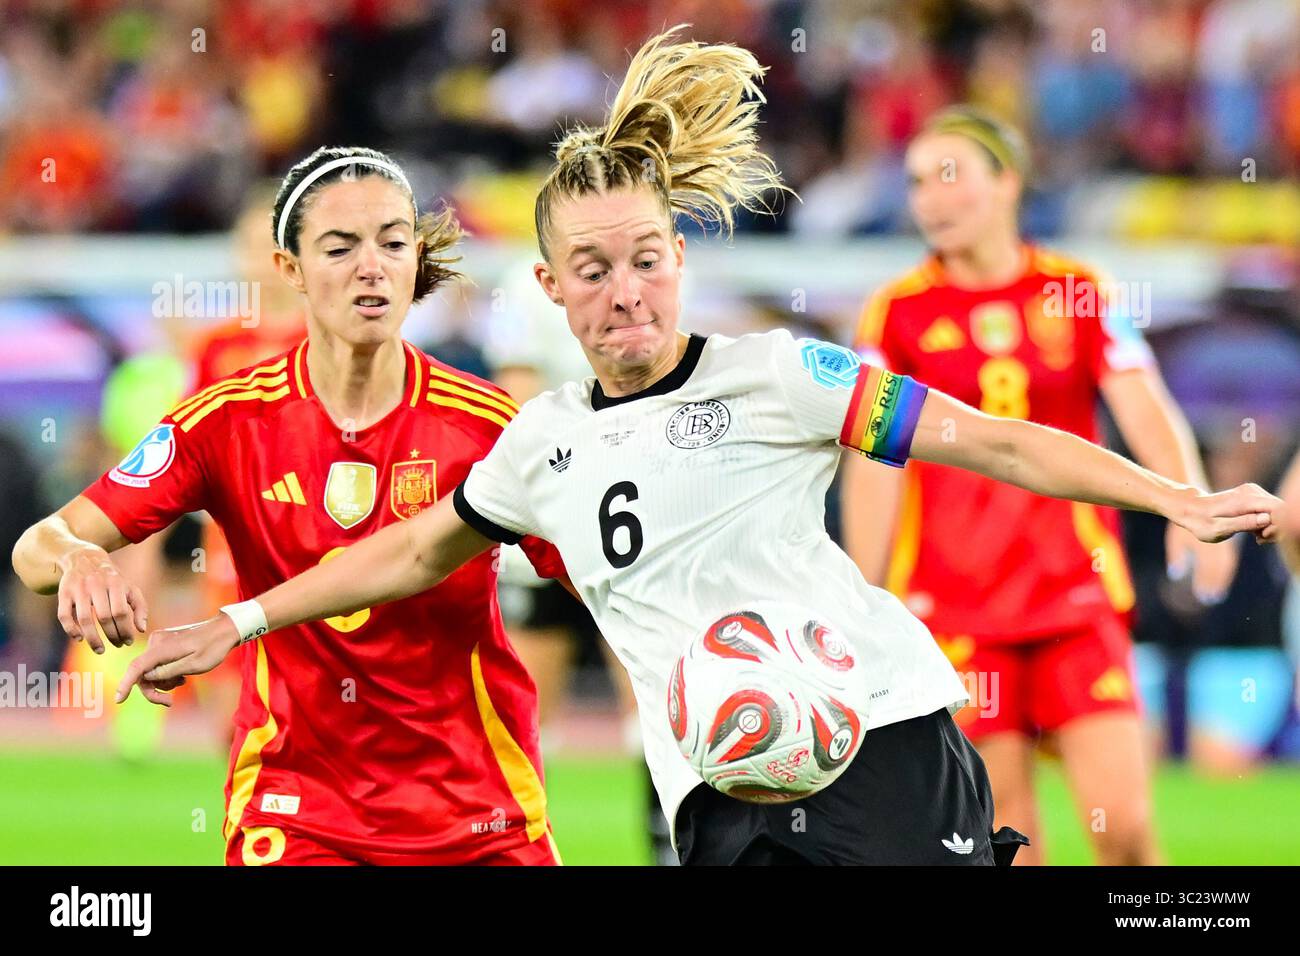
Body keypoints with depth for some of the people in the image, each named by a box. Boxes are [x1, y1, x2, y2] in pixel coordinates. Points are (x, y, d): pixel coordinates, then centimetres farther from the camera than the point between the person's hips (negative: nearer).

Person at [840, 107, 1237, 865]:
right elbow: (873, 466, 1)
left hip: (1078, 602, 1)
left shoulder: (1082, 294, 4)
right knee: (1005, 833, -2)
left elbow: (1147, 414, -5)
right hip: (955, 615, -1)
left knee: (1124, 823, -7)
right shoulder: (899, 312, 2)